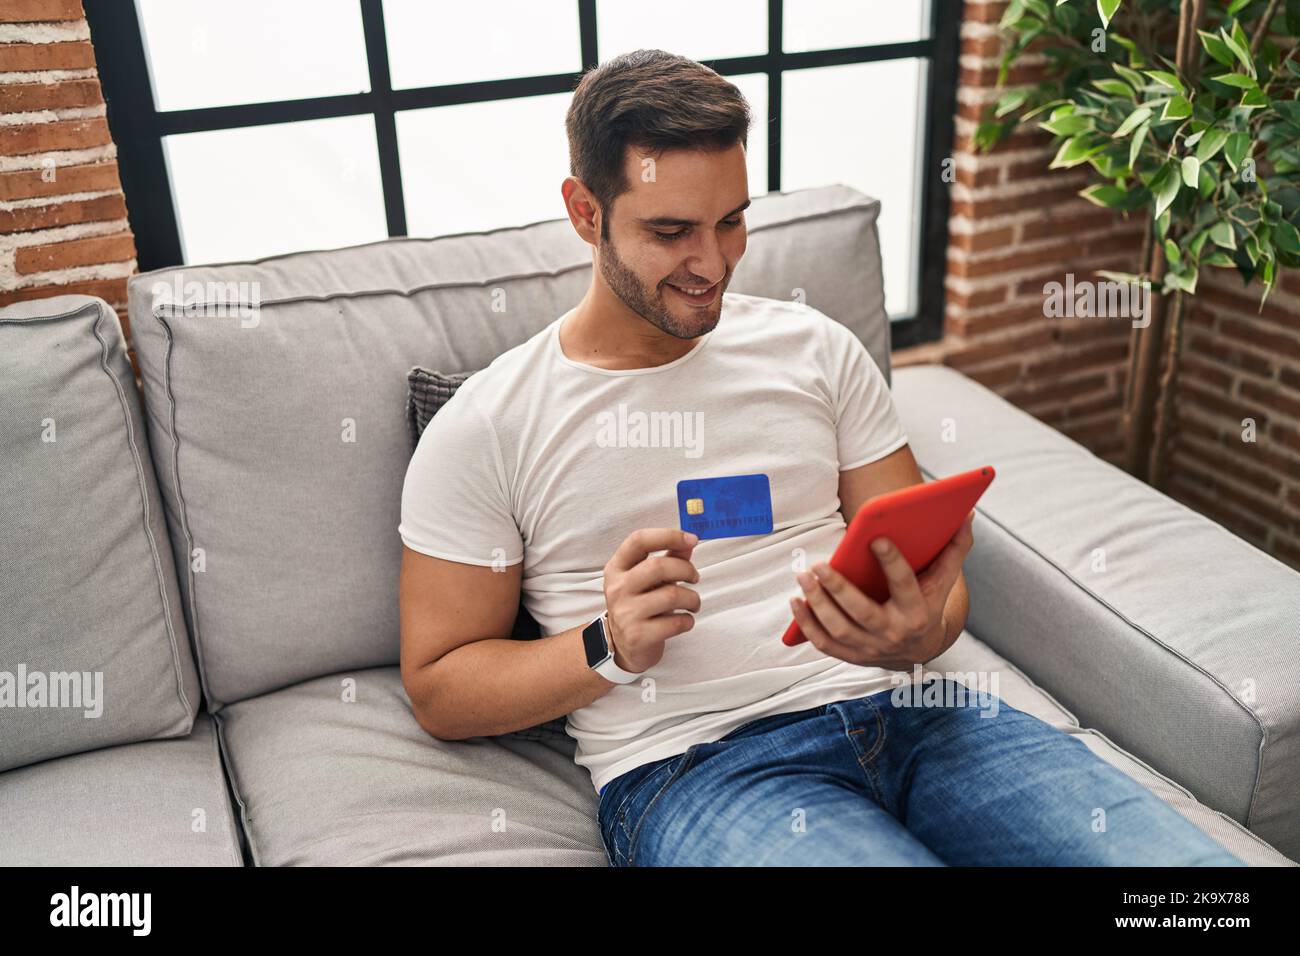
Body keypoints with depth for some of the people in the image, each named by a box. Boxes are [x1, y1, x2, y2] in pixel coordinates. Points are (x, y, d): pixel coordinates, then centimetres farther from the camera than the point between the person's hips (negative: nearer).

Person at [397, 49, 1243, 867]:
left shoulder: (816, 349, 13)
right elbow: (439, 688, 5)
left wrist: (917, 633, -12)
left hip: (896, 708, 5)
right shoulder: (484, 429, 2)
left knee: (1188, 861, -17)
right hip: (688, 761, -4)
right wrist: (608, 646, -13)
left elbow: (929, 576, 13)